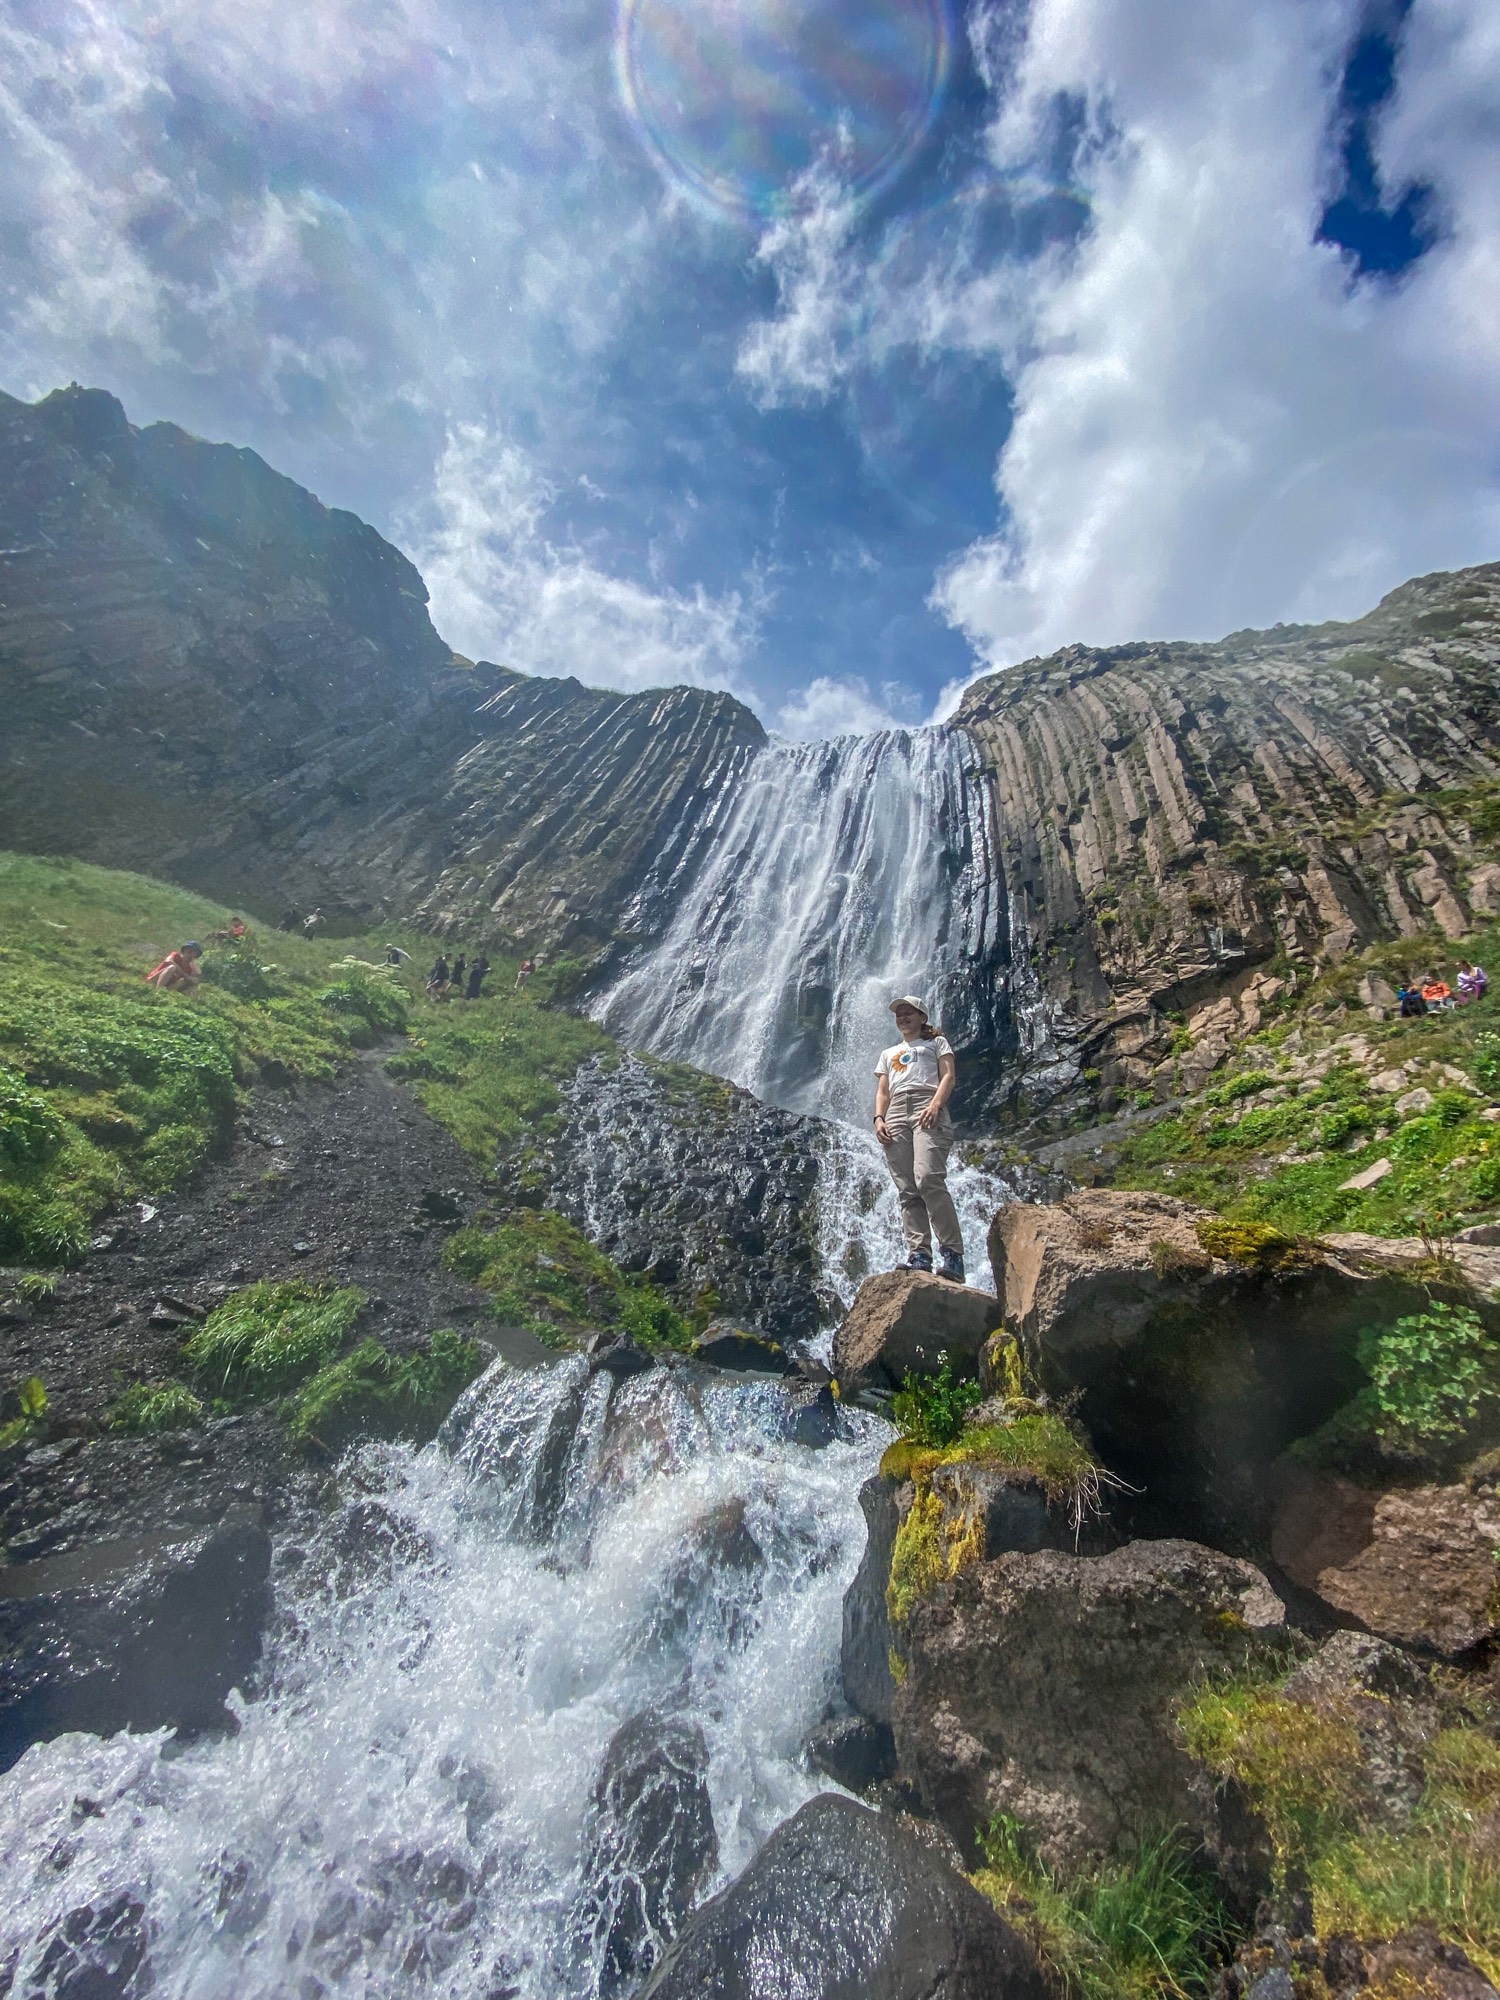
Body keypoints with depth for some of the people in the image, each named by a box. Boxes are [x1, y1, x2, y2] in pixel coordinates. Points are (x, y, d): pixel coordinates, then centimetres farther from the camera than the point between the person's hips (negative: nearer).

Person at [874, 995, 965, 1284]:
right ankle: (919, 1254, -14)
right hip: (896, 1113, 5)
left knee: (928, 1179, -25)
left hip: (927, 1110, -5)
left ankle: (952, 1254, -24)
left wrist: (935, 1105, -13)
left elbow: (949, 1076, 6)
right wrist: (879, 1119, 3)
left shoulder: (936, 1042, 21)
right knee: (907, 1190, -8)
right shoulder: (888, 1053, 33)